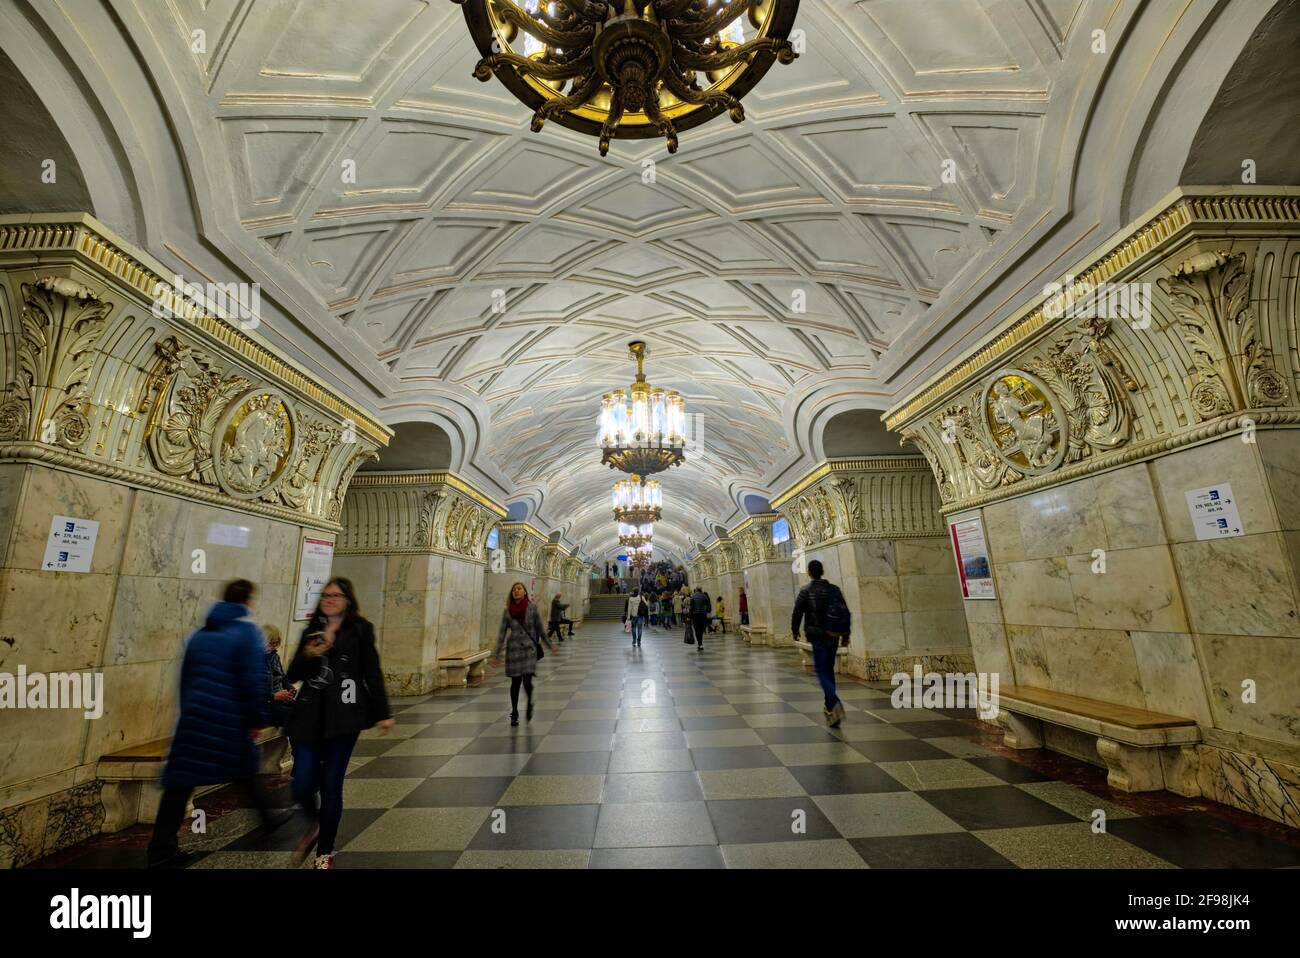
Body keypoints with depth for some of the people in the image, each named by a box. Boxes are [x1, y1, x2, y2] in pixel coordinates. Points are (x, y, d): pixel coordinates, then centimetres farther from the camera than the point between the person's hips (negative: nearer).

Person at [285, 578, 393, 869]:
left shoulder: (360, 629, -1)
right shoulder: (311, 631, 11)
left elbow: (372, 673, -1)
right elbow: (292, 675, 10)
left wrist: (382, 713, -2)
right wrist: (307, 656, -12)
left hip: (343, 717, -3)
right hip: (308, 716, 3)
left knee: (331, 786, 4)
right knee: (302, 786, 2)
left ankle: (325, 852, 27)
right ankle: (314, 825, 37)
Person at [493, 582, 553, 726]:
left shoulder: (532, 608, -3)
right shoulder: (507, 611, 0)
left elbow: (540, 629, 5)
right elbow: (502, 633, 2)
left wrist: (550, 645, 9)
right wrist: (496, 654, 0)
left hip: (529, 649, -1)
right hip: (514, 649, 1)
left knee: (527, 681, -10)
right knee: (515, 683, 6)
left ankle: (529, 703, 23)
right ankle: (514, 714, 25)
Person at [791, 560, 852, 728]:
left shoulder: (806, 591, -7)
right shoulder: (834, 589, 4)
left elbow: (797, 612, -7)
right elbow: (846, 612, 6)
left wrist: (795, 631, 9)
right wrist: (845, 634, 14)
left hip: (818, 636, -5)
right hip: (834, 636, 5)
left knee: (822, 672, -2)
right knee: (829, 670, 17)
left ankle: (834, 703, -22)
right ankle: (831, 707, 26)